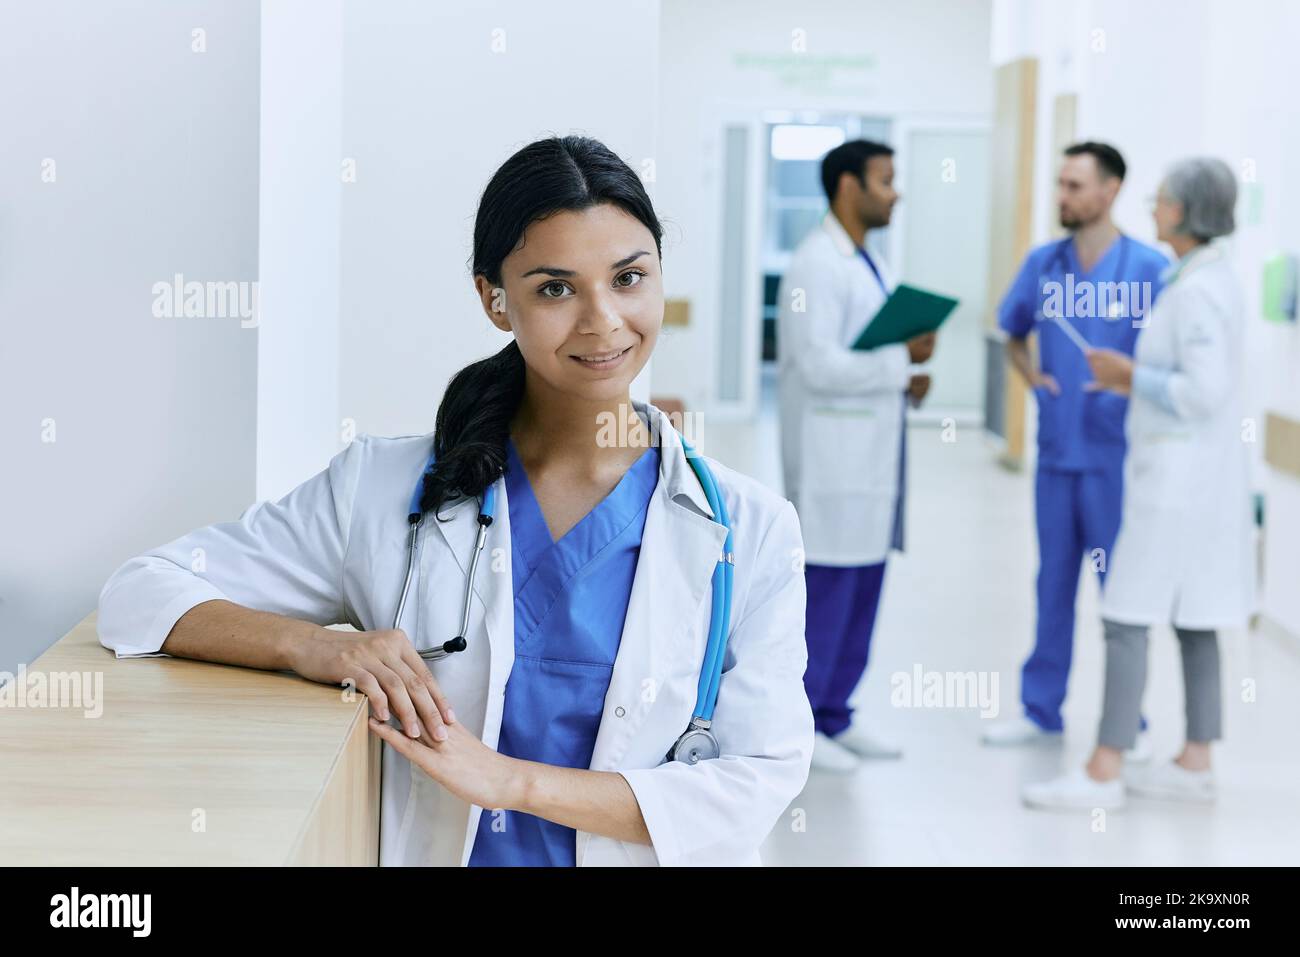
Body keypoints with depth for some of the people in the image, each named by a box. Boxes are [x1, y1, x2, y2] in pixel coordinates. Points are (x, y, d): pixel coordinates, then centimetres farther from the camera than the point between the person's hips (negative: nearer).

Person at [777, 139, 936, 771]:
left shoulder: (869, 264, 16)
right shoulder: (817, 265, -14)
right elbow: (818, 363, -22)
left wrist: (905, 381, 3)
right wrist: (903, 361, -16)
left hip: (871, 457, 9)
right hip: (833, 459, -9)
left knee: (862, 592, 12)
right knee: (826, 591, -3)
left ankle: (833, 714, 22)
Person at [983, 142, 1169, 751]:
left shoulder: (1148, 268, -9)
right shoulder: (1043, 263, 5)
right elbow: (1014, 333, 21)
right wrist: (1031, 374, 5)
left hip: (1115, 455, -4)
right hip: (1055, 448, 5)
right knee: (1053, 581, 14)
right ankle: (1040, 710, 23)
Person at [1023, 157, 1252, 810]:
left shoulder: (1197, 292, -18)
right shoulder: (1212, 280, 12)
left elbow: (1205, 390, -24)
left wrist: (1134, 376, -12)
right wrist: (1136, 381, 12)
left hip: (1179, 479, -10)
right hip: (1195, 477, 10)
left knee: (1127, 619, -7)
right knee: (1192, 621, 13)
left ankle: (1105, 772, -5)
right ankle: (1195, 763, 19)